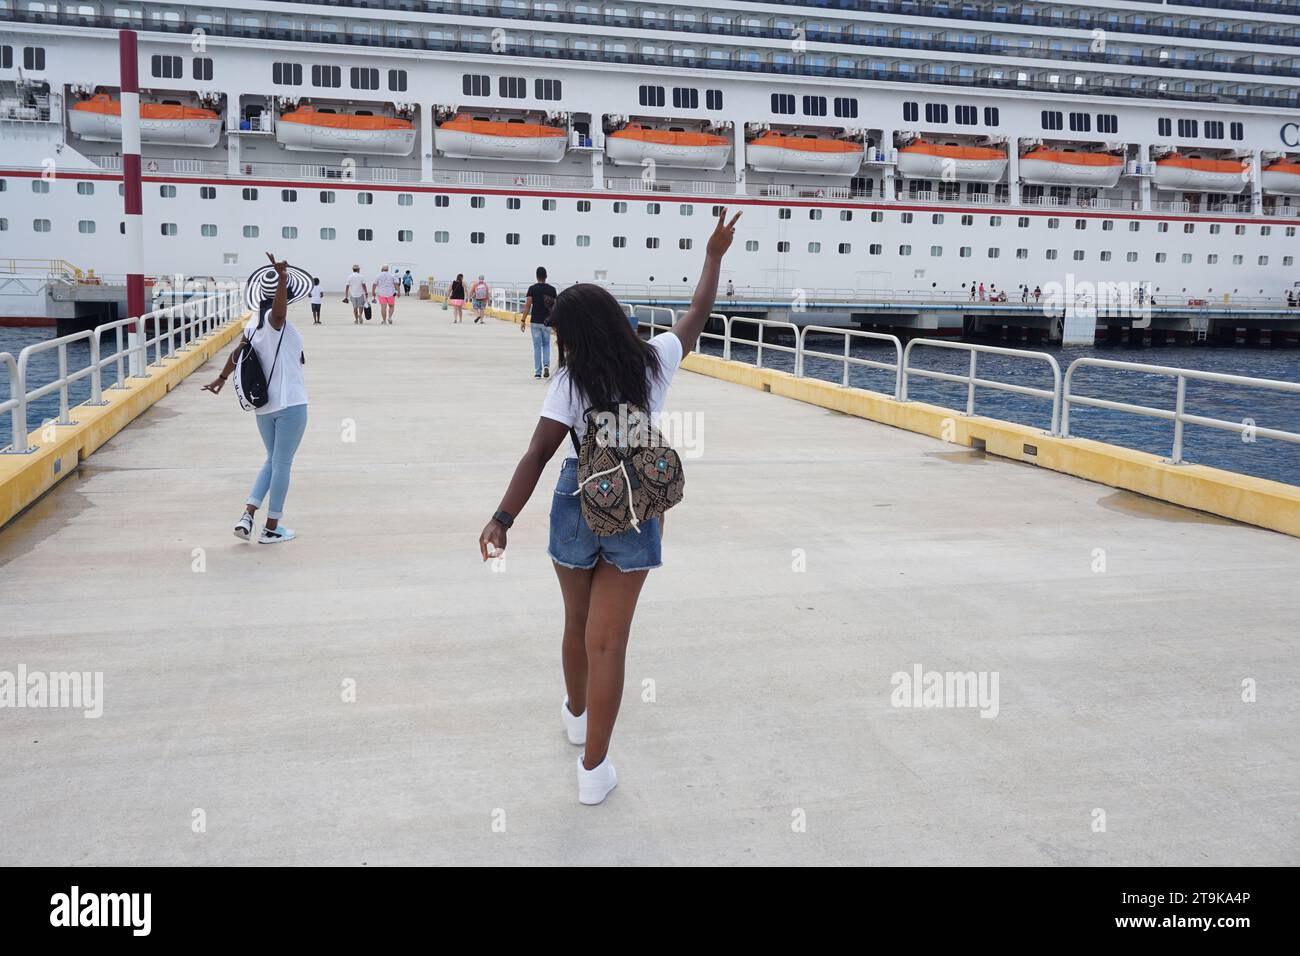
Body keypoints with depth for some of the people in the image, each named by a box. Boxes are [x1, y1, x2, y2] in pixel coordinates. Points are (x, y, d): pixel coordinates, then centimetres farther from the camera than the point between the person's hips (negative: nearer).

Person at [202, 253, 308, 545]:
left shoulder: (253, 323, 7)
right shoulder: (276, 319, -14)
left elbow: (237, 354, 18)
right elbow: (279, 309, -39)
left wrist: (221, 378, 31)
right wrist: (282, 278, -55)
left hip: (263, 405, 8)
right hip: (290, 403, -8)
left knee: (273, 461, 21)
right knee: (282, 464, 3)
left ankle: (247, 515, 9)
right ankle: (271, 528, 9)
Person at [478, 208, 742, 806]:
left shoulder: (570, 381, -12)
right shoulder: (654, 360, -4)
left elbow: (537, 455, -18)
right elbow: (698, 314, 13)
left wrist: (502, 519, -19)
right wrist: (714, 256, 27)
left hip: (579, 504, -1)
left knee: (578, 623, 22)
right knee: (608, 641, 2)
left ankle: (577, 713, 47)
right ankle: (594, 768, 6)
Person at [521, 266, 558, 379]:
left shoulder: (532, 288, -5)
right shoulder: (552, 289, 2)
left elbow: (527, 305, -10)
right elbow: (555, 306, 4)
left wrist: (523, 321, -7)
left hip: (536, 321, -2)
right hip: (547, 322, 2)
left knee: (537, 346, 5)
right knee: (546, 345, 17)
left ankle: (538, 372, 6)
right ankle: (546, 365, -5)